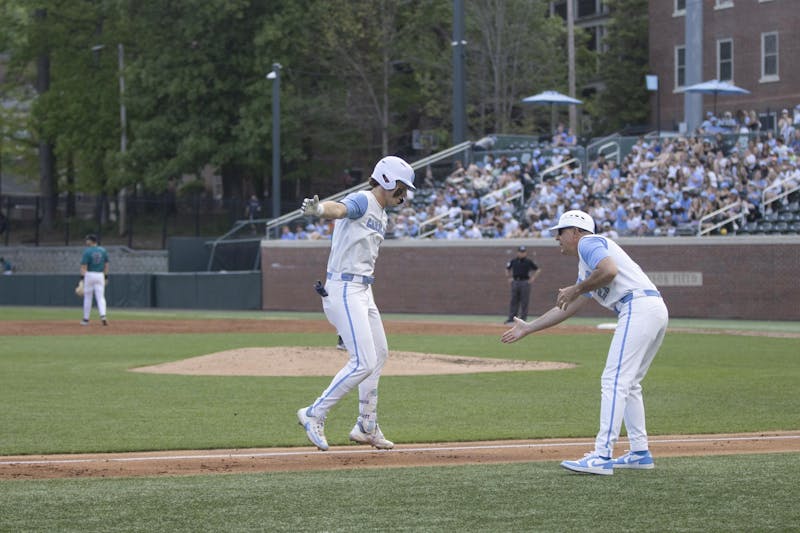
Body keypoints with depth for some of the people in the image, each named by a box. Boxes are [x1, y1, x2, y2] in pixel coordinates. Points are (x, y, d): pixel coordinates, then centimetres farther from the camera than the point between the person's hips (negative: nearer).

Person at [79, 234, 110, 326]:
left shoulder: (87, 251, -8)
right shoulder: (103, 251, 7)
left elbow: (83, 266, -12)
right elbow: (106, 265, 10)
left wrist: (82, 279, -14)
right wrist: (106, 277, 16)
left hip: (89, 275, -3)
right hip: (100, 276, 3)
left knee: (87, 298, 7)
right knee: (100, 297, 0)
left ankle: (86, 319, 13)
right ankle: (103, 316, -21)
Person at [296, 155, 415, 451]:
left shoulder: (382, 215, 18)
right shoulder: (362, 201, -12)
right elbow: (339, 208, -35)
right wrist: (319, 210, -57)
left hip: (362, 291, 11)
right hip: (344, 288, -11)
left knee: (379, 354, 20)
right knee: (365, 362, -15)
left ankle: (366, 428, 29)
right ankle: (314, 415, -7)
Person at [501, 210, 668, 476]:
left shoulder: (589, 243, 2)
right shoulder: (586, 266, 30)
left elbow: (610, 271, -18)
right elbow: (567, 308, 34)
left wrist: (577, 289, -4)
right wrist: (527, 328, 38)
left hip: (639, 307, -10)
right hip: (655, 311, 10)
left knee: (614, 381, -12)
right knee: (628, 384, 19)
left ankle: (602, 456, -17)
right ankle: (640, 452, 21)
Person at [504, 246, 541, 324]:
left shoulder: (528, 262, 1)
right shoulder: (513, 261, 8)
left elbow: (538, 270, 6)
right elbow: (507, 269, 24)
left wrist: (533, 279, -2)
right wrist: (509, 278, 14)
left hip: (525, 282, -3)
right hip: (515, 282, 3)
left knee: (524, 302, -2)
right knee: (514, 301, 3)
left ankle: (523, 319, 2)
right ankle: (511, 318, 4)